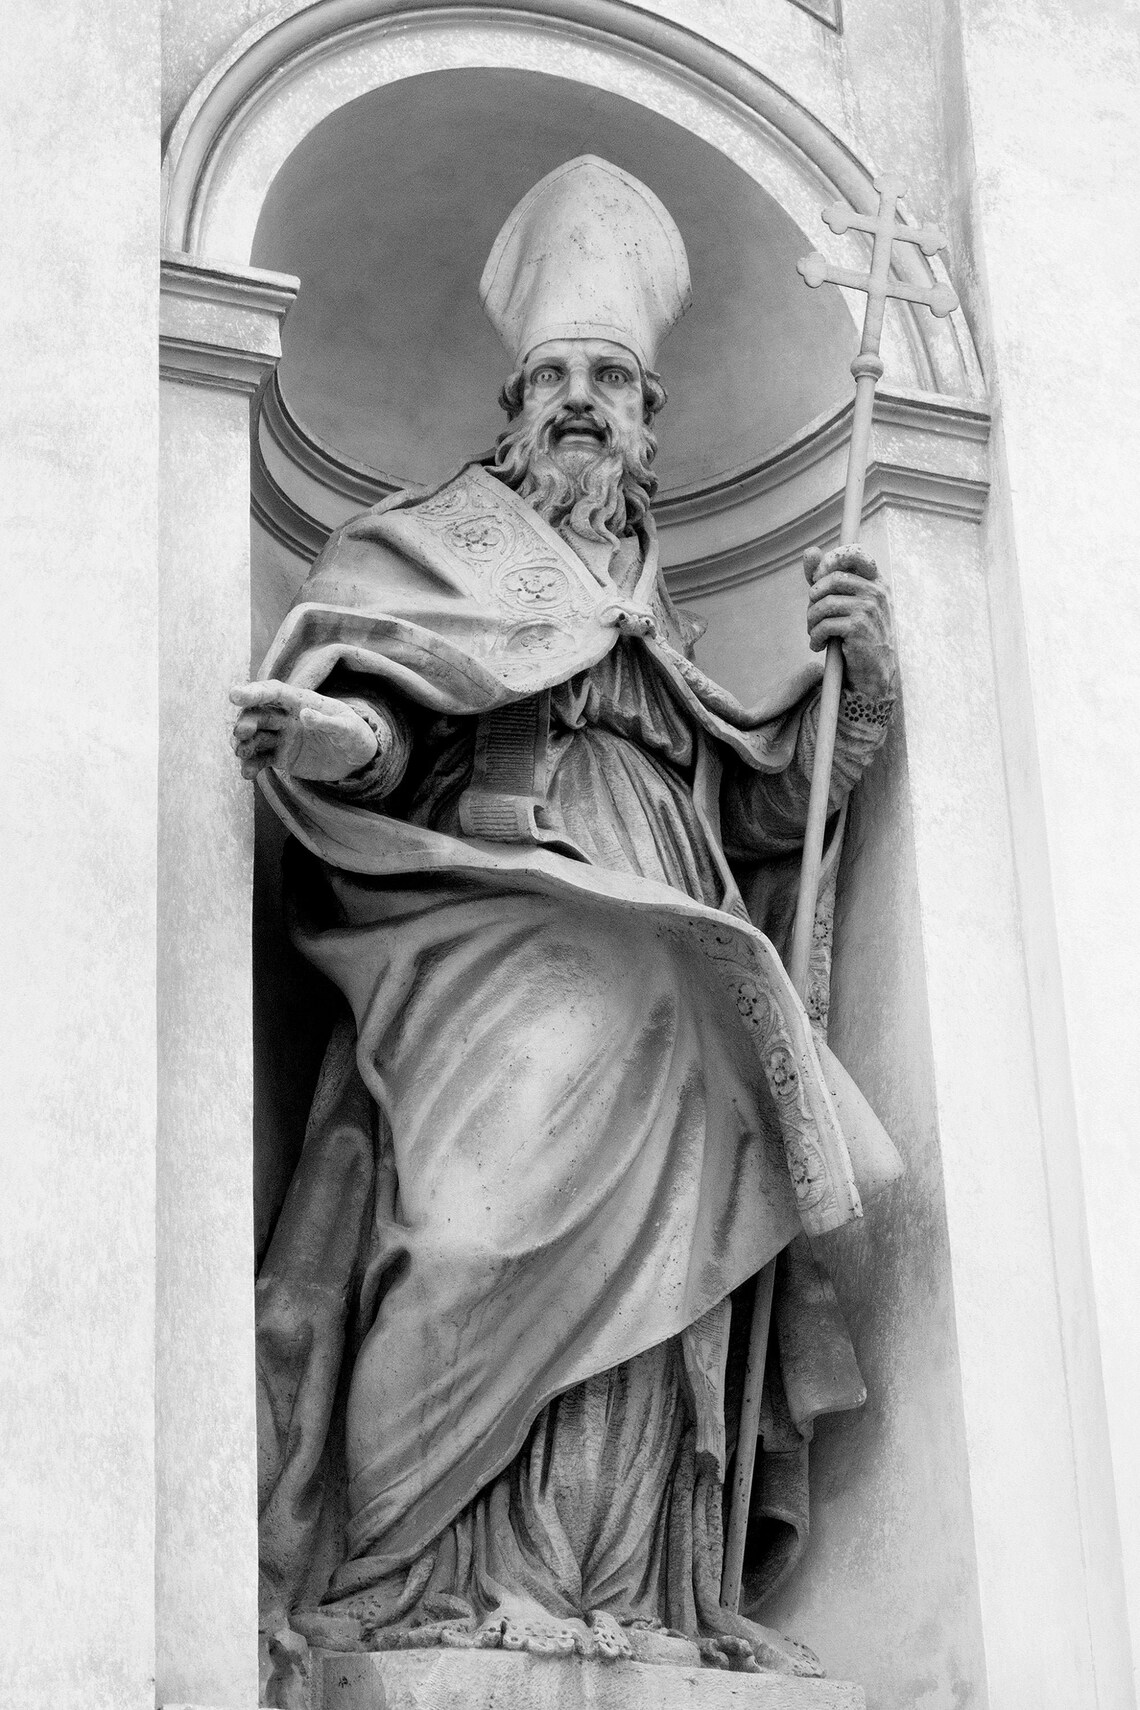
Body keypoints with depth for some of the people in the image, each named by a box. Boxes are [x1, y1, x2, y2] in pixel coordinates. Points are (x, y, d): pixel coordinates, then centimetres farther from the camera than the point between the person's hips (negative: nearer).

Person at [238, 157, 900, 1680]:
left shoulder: (660, 615, 31)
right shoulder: (434, 545, 17)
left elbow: (760, 809, 26)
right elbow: (371, 716, 2)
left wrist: (849, 676, 11)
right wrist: (332, 734, -22)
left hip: (654, 954, 5)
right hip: (489, 925, -5)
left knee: (638, 1251, -10)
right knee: (507, 1208, -26)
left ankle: (616, 1598, -12)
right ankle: (451, 1583, -28)